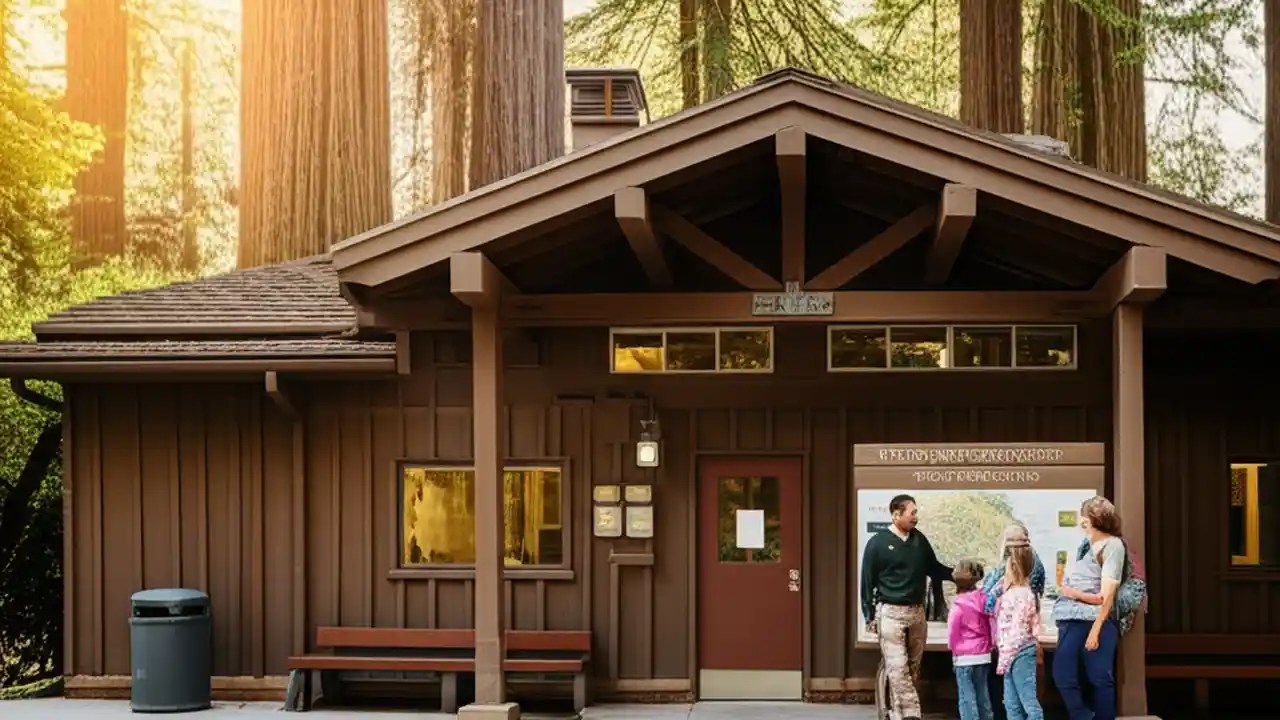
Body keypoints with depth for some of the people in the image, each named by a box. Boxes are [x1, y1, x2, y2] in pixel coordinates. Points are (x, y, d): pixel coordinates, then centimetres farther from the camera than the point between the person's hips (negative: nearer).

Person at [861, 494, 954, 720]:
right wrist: (869, 616, -5)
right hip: (890, 612, -5)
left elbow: (934, 569, 17)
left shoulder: (919, 539, 6)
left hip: (917, 611, 5)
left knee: (913, 667, 7)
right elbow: (868, 581, -3)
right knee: (897, 668, -10)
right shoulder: (878, 543, -7)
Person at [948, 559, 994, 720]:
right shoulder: (984, 599, -1)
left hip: (965, 656, -6)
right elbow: (991, 625, 7)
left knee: (967, 696, -1)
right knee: (982, 693, 15)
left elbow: (953, 631, -9)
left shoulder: (959, 605, -16)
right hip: (984, 654, 6)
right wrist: (990, 643, 20)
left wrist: (953, 647, 9)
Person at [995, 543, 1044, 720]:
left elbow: (1017, 631, -19)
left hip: (1020, 652, -10)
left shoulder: (1022, 594, -16)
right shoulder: (1011, 592, 13)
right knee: (1012, 704, 12)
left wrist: (1005, 658, -18)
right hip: (1012, 654, 10)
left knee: (1028, 701, -7)